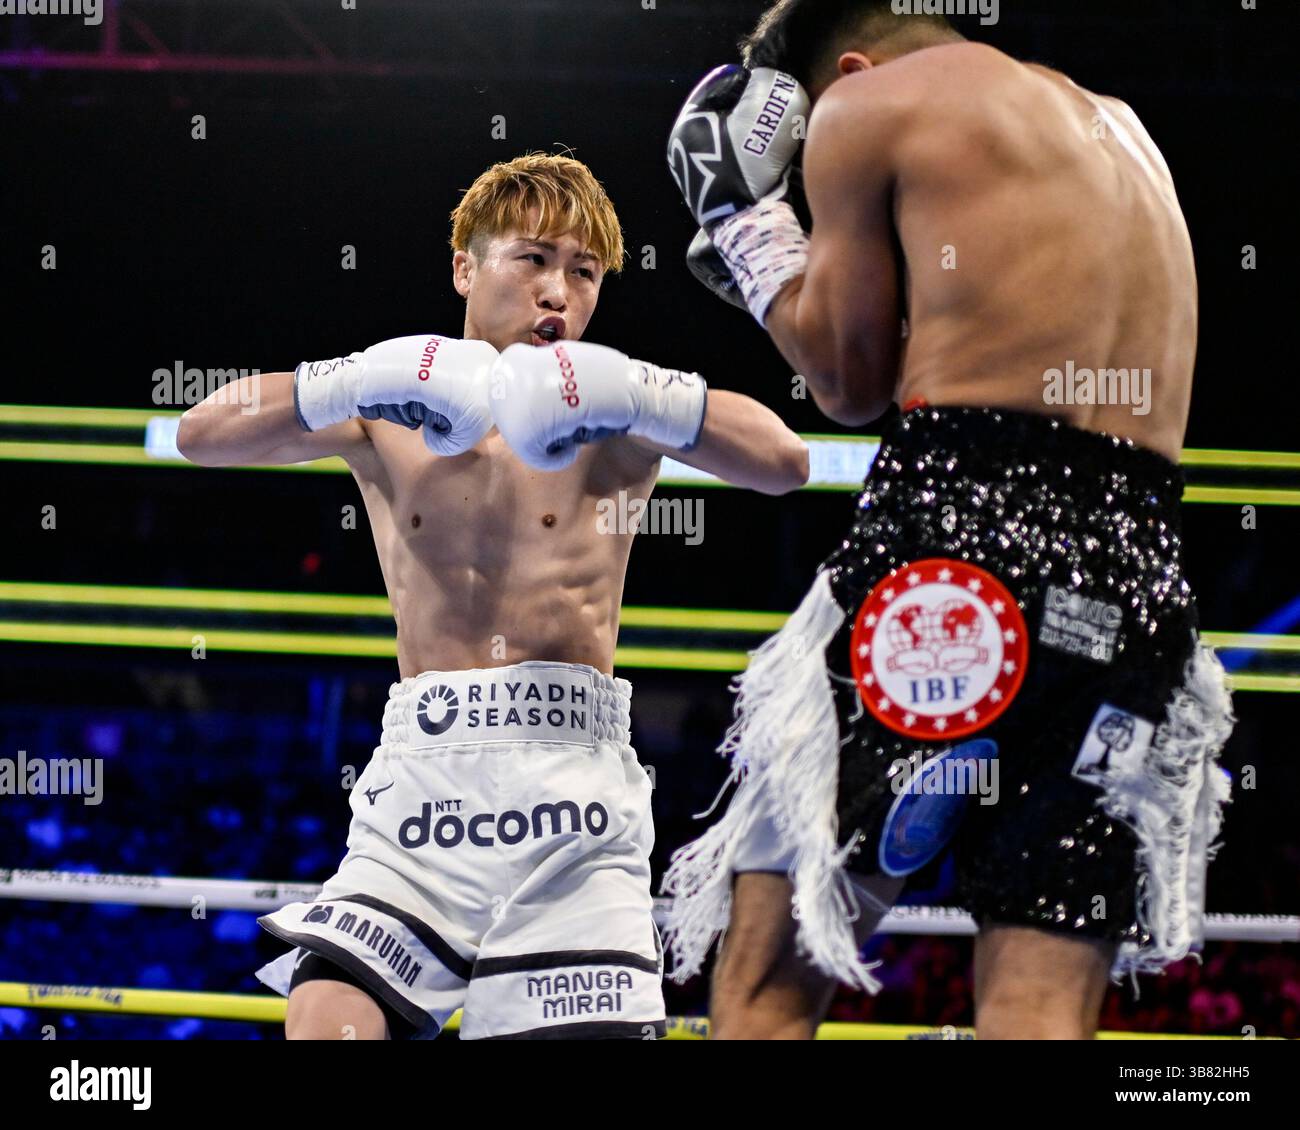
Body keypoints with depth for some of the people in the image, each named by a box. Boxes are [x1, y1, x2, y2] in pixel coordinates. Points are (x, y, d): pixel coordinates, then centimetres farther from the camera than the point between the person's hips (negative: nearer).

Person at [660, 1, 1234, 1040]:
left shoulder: (870, 102, 8)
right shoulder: (1121, 131, 27)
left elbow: (851, 380, 10)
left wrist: (740, 214, 23)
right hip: (1140, 566, 6)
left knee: (769, 977, 0)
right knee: (1043, 1008, 0)